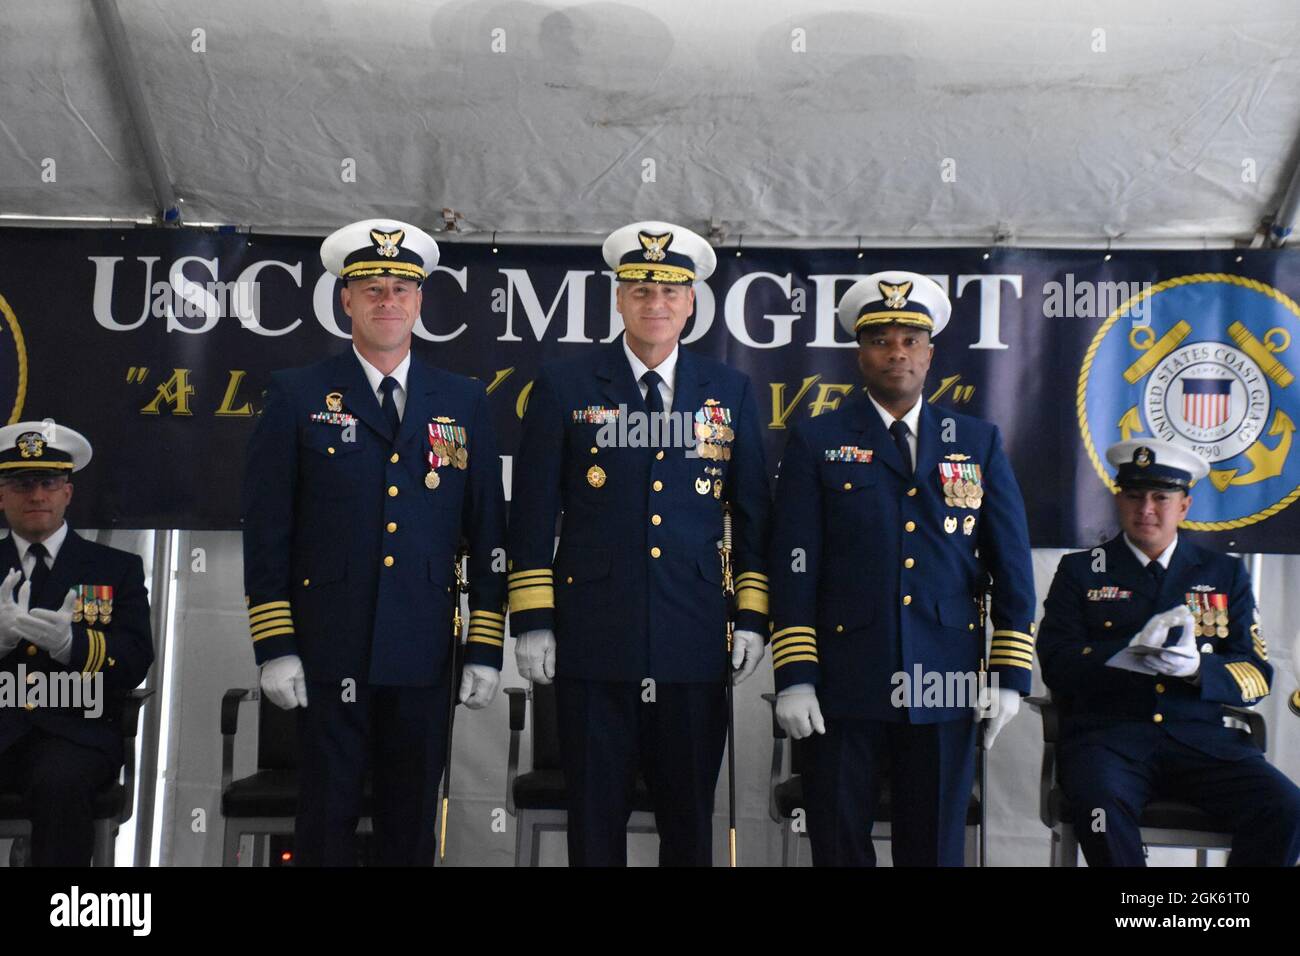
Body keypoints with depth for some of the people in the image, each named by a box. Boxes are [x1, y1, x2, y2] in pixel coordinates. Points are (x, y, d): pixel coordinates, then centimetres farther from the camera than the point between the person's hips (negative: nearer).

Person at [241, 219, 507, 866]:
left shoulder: (464, 402, 8)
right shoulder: (297, 395, 4)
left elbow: (487, 531, 7)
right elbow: (266, 529, 0)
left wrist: (486, 648, 2)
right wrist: (274, 647, -6)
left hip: (425, 657, 2)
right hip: (329, 653, -1)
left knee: (412, 822, 10)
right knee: (327, 814, 6)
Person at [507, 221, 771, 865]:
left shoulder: (731, 393, 9)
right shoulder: (564, 387, 4)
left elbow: (753, 515, 11)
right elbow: (533, 513, 2)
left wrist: (753, 617, 4)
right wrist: (531, 620, -3)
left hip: (695, 643, 2)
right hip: (595, 640, -1)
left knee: (690, 821, 10)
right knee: (595, 818, 8)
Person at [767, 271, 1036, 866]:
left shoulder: (978, 442, 11)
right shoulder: (816, 442, 4)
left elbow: (1012, 564, 9)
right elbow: (793, 566, -1)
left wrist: (1010, 675, 3)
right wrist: (794, 677, -8)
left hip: (946, 684, 2)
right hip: (845, 683, -1)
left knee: (935, 845, 10)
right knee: (839, 844, 7)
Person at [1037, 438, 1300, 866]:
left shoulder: (1225, 574, 17)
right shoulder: (1080, 571, 12)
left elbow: (1255, 674, 9)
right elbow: (1055, 665, 0)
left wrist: (1198, 667, -13)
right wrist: (1136, 650, -15)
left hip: (1200, 737, 2)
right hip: (1106, 734, -2)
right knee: (1101, 806, -33)